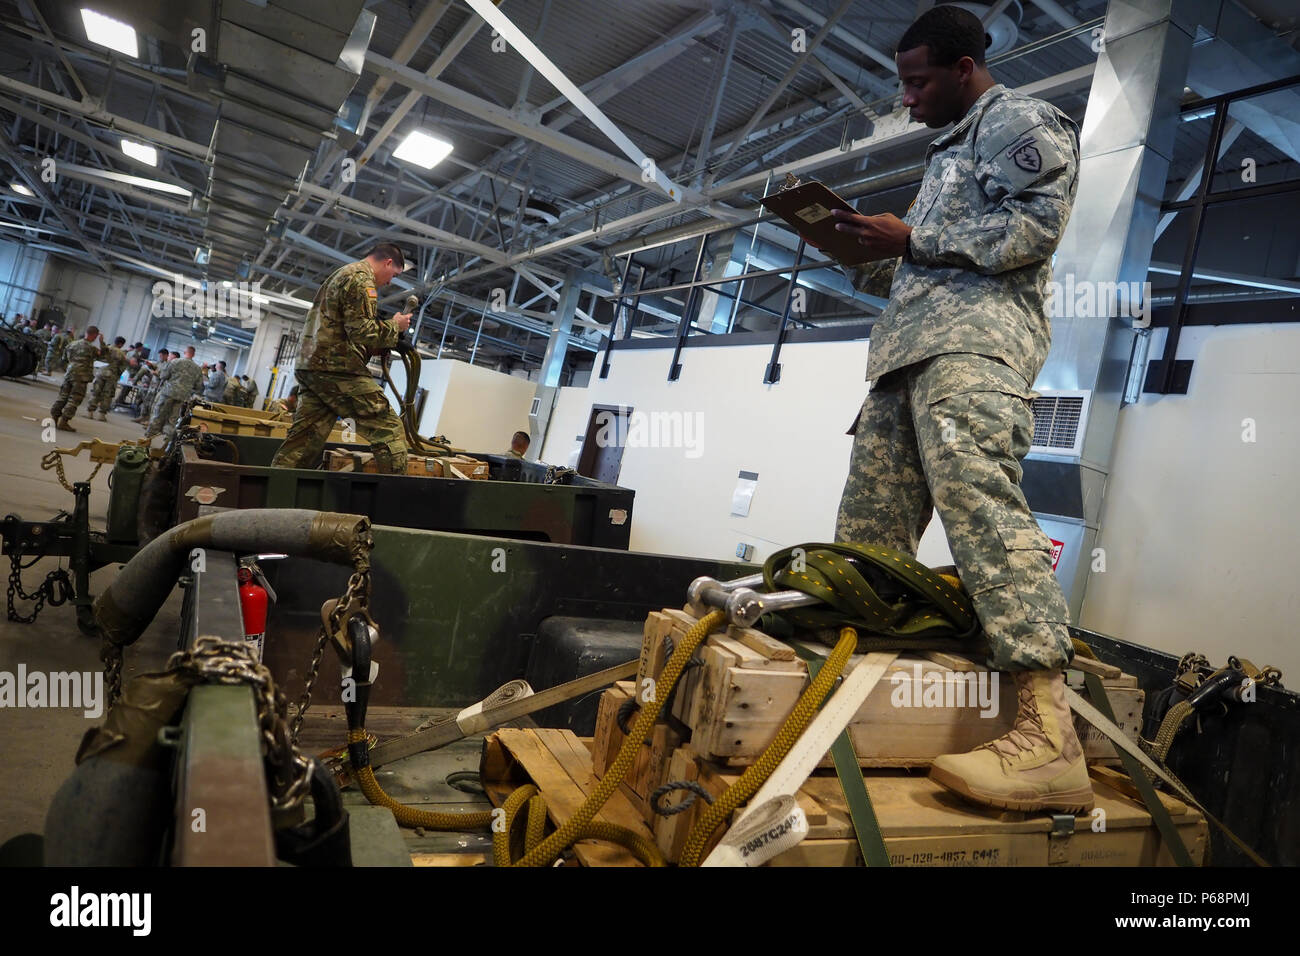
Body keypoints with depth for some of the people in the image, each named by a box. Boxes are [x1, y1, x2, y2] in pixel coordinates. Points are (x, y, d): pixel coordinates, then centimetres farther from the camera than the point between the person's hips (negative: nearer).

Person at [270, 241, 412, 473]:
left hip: (310, 366, 10)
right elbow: (363, 331, -17)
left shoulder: (338, 274, 26)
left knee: (303, 440, 7)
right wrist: (395, 326, -1)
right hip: (337, 367, -10)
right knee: (388, 429, -7)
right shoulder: (361, 278, -7)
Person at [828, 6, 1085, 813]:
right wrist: (873, 258, 20)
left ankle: (1048, 733, -33)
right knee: (867, 531, 2)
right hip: (912, 349, 10)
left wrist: (912, 240, -6)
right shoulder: (952, 149, 35)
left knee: (978, 498, -28)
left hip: (976, 341, -10)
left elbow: (1034, 226, -9)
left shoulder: (1022, 122, 8)